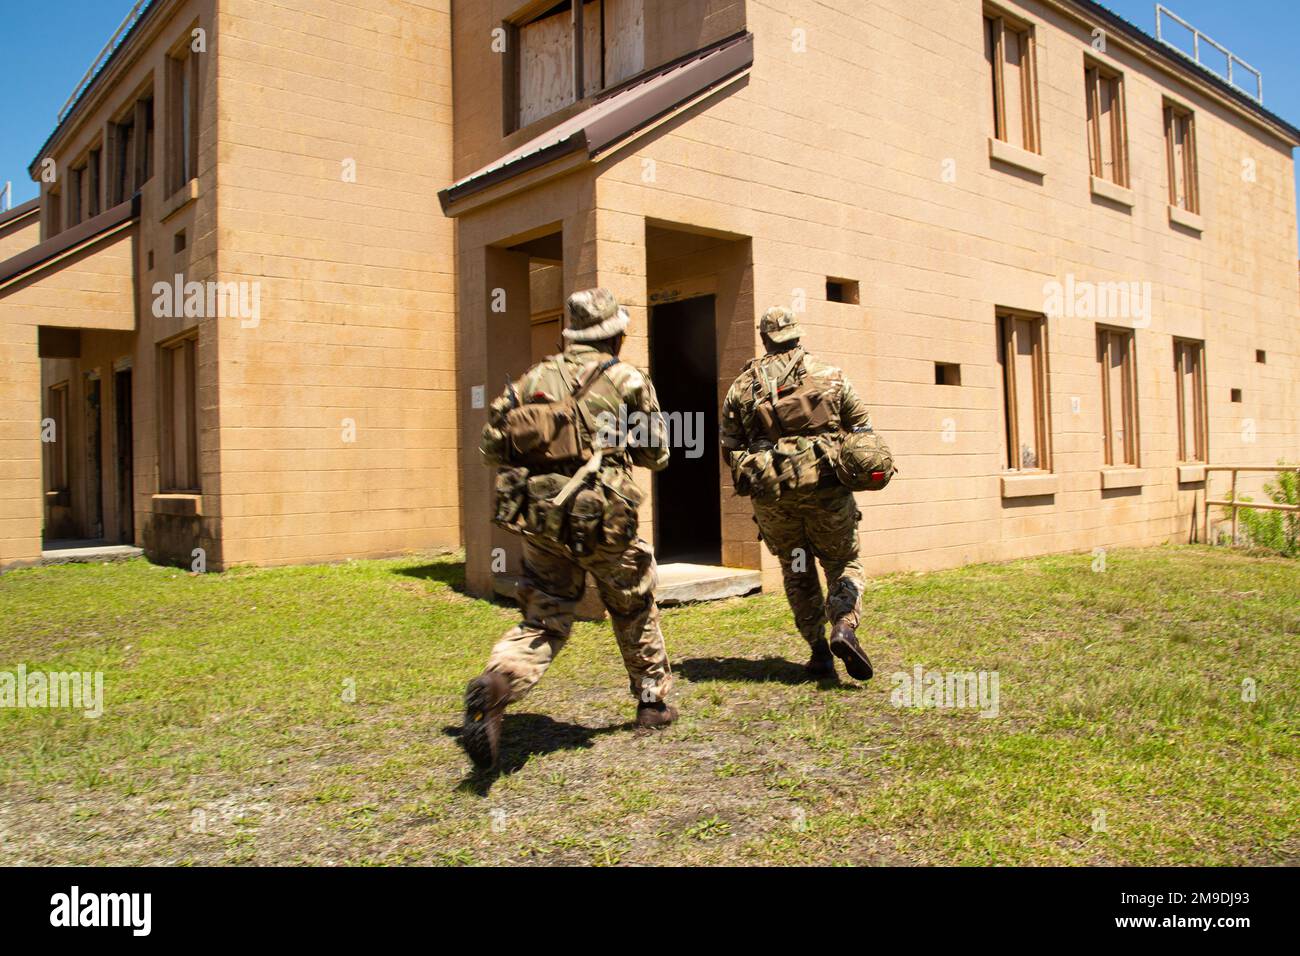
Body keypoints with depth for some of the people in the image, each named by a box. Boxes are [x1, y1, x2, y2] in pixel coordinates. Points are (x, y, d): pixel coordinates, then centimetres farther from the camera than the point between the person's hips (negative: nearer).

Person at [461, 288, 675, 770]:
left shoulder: (536, 377, 9)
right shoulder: (629, 381, 1)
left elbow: (491, 446, 8)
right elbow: (656, 455, 7)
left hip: (538, 519, 3)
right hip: (601, 518, -3)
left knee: (542, 620, 11)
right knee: (634, 608, 20)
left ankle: (494, 685, -16)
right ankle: (653, 701, 34)